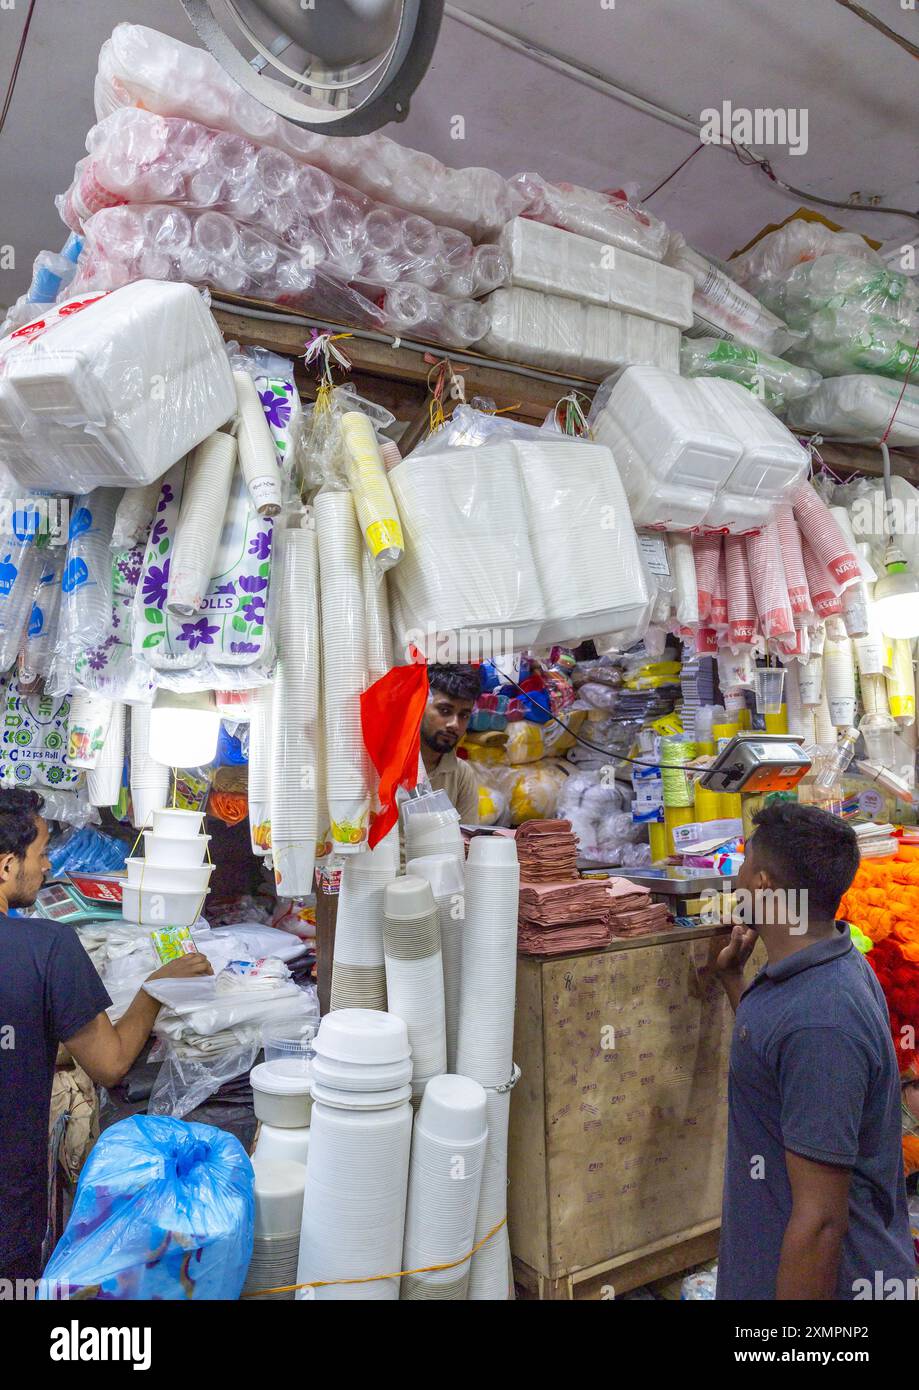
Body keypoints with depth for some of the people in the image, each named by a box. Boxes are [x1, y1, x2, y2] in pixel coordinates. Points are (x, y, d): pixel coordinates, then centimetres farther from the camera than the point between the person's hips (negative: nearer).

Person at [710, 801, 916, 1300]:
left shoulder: (820, 1024, -33)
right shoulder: (834, 964, -2)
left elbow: (821, 1221, -28)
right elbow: (776, 1061, 17)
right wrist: (732, 977, 13)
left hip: (824, 1278, -8)